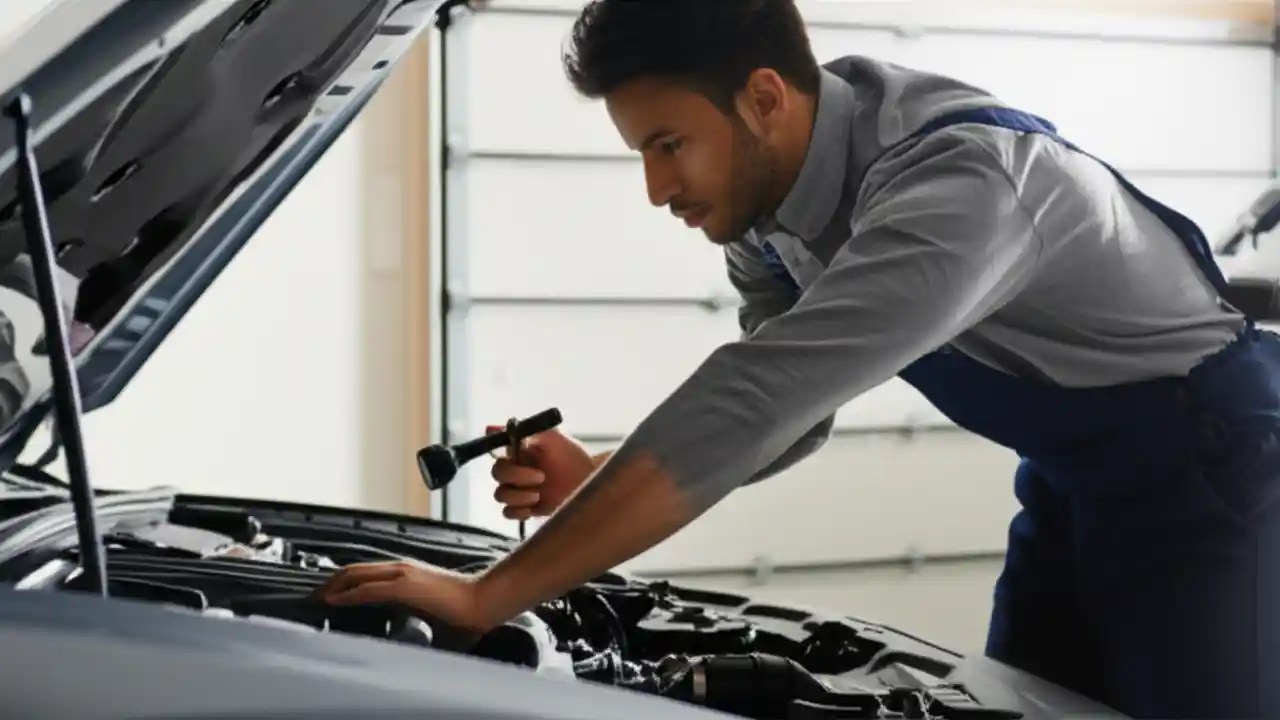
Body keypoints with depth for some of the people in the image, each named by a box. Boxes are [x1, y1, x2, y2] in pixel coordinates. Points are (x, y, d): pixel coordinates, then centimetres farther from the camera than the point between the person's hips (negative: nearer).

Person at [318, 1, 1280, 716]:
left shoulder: (959, 182, -37)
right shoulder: (767, 206, -8)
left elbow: (746, 404, -44)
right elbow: (780, 416, 2)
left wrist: (487, 596, -43)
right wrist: (600, 481, -18)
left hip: (1202, 455, -8)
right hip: (1071, 475, 8)